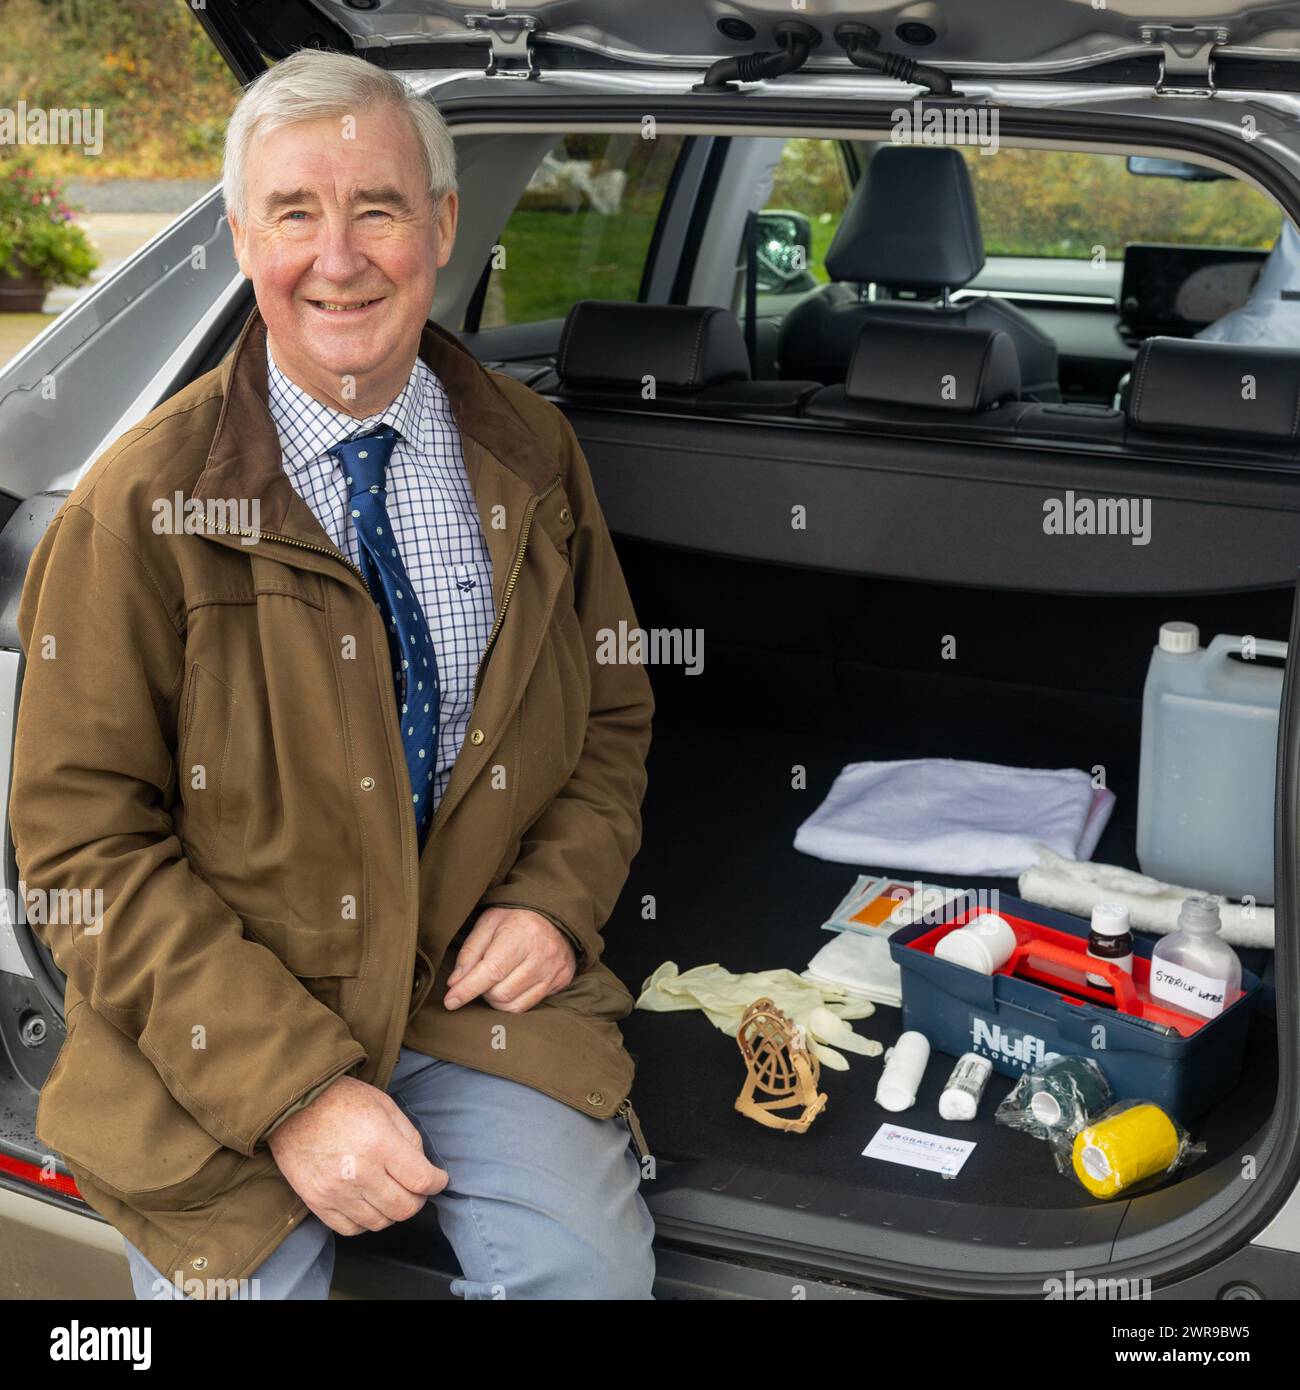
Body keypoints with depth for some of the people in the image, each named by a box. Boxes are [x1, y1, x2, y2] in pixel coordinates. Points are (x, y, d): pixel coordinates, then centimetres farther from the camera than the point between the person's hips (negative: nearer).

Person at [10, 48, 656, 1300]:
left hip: (481, 993, 2)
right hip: (217, 1044, -1)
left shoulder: (530, 458, 3)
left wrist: (555, 899, -5)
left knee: (588, 1266, -17)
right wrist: (289, 1087, -18)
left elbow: (611, 715, 14)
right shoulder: (140, 506, -9)